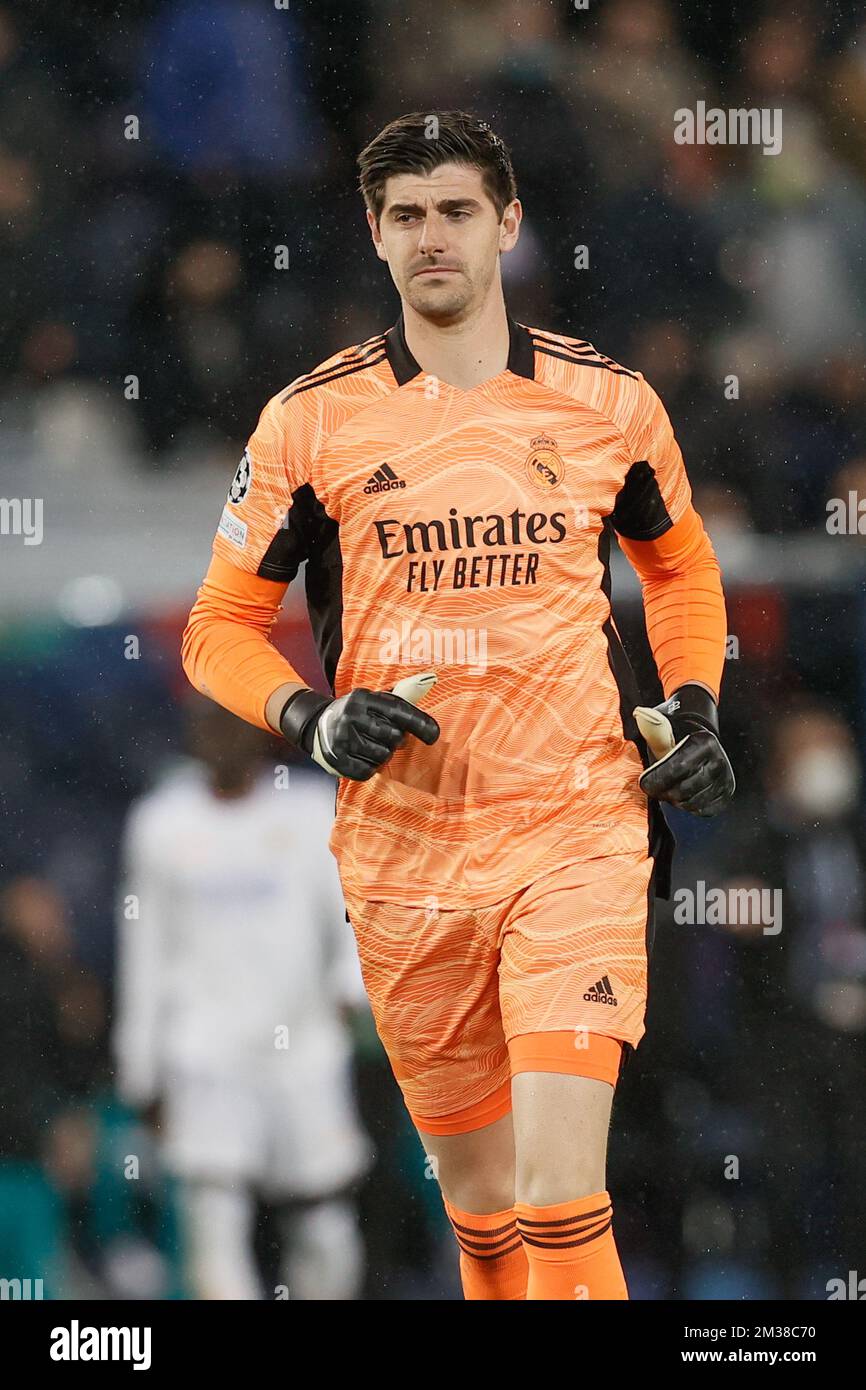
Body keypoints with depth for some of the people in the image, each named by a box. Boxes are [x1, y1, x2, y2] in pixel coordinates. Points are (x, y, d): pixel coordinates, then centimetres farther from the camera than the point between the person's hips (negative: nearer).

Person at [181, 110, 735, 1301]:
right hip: (404, 859, 1)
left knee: (561, 1194, -18)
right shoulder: (311, 420, 0)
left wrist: (695, 710, 6)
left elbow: (678, 563, 22)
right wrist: (315, 722, -11)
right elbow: (221, 627, 8)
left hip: (579, 835, -1)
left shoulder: (610, 401, 3)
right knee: (481, 1203, 12)